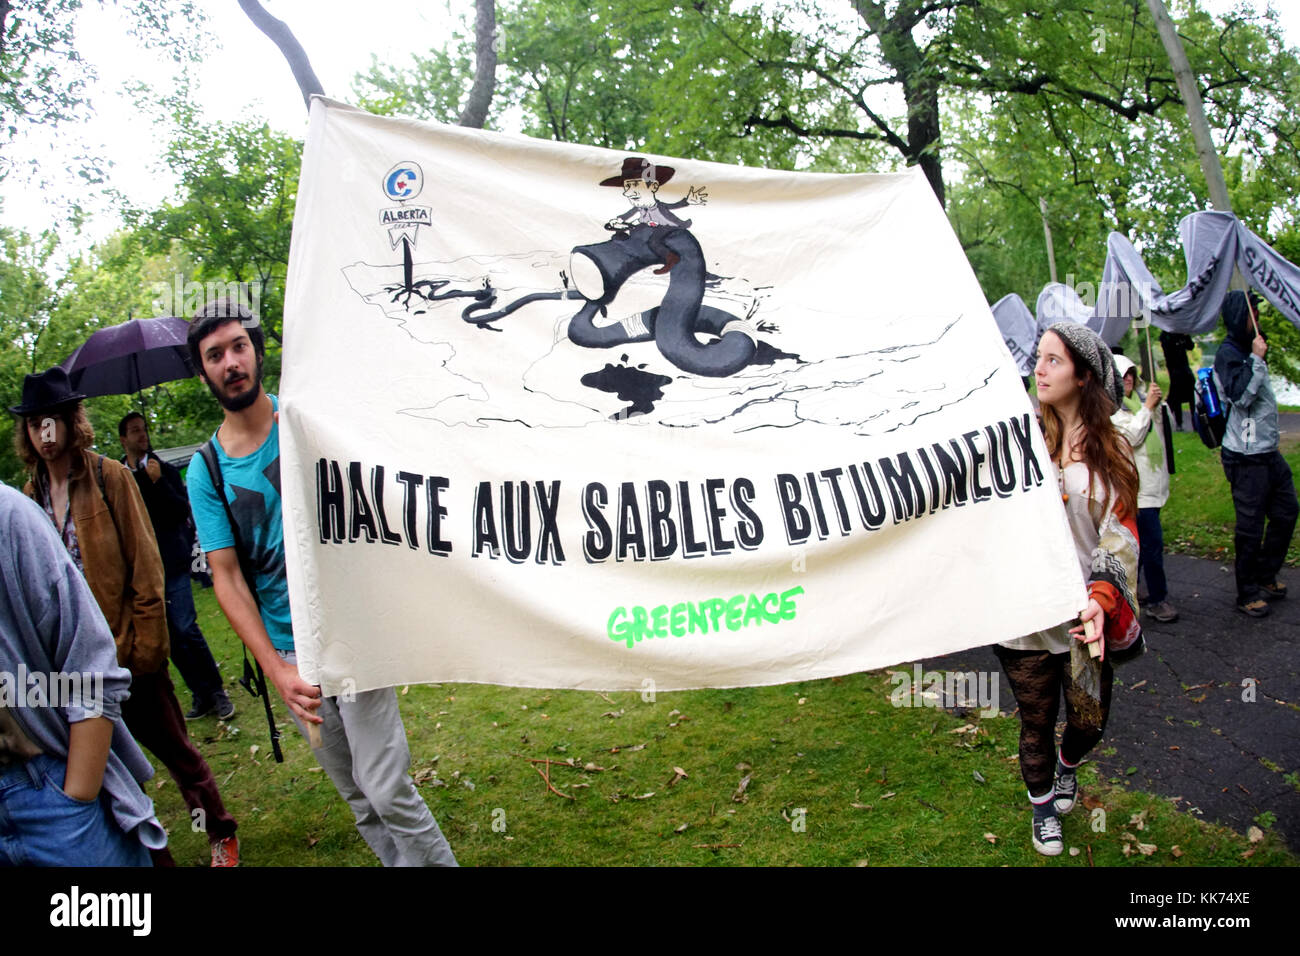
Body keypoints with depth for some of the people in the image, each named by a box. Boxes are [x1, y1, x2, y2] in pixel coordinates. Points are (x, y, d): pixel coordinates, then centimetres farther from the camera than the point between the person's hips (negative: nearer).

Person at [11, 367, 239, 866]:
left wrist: (147, 643, -11)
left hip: (127, 649, -4)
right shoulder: (30, 494, 5)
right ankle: (150, 851, 28)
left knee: (173, 747, 8)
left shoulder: (110, 477, -7)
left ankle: (221, 836, 25)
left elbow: (145, 565, -8)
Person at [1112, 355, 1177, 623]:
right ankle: (1158, 599, -1)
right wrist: (1147, 408, -14)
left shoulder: (1138, 399, 14)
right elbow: (1131, 436, -19)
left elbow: (1164, 428, 22)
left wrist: (1158, 405, 6)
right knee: (1152, 541, -10)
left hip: (1152, 482, 9)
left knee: (1141, 541, 15)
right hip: (1135, 485, -8)